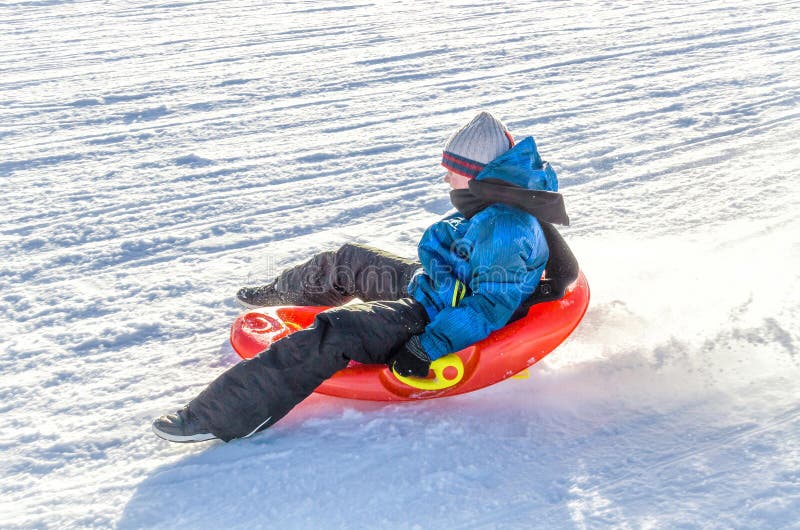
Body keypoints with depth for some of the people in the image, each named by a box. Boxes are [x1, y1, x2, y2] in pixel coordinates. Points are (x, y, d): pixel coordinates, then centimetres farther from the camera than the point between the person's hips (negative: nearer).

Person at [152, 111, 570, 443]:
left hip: (437, 321, -11)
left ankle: (219, 416, -26)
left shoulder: (504, 228, -31)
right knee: (347, 262, 22)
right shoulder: (493, 206, 1)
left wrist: (427, 348, -38)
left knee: (332, 333, -26)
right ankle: (277, 293, 54)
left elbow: (491, 305, -36)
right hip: (430, 290, 11)